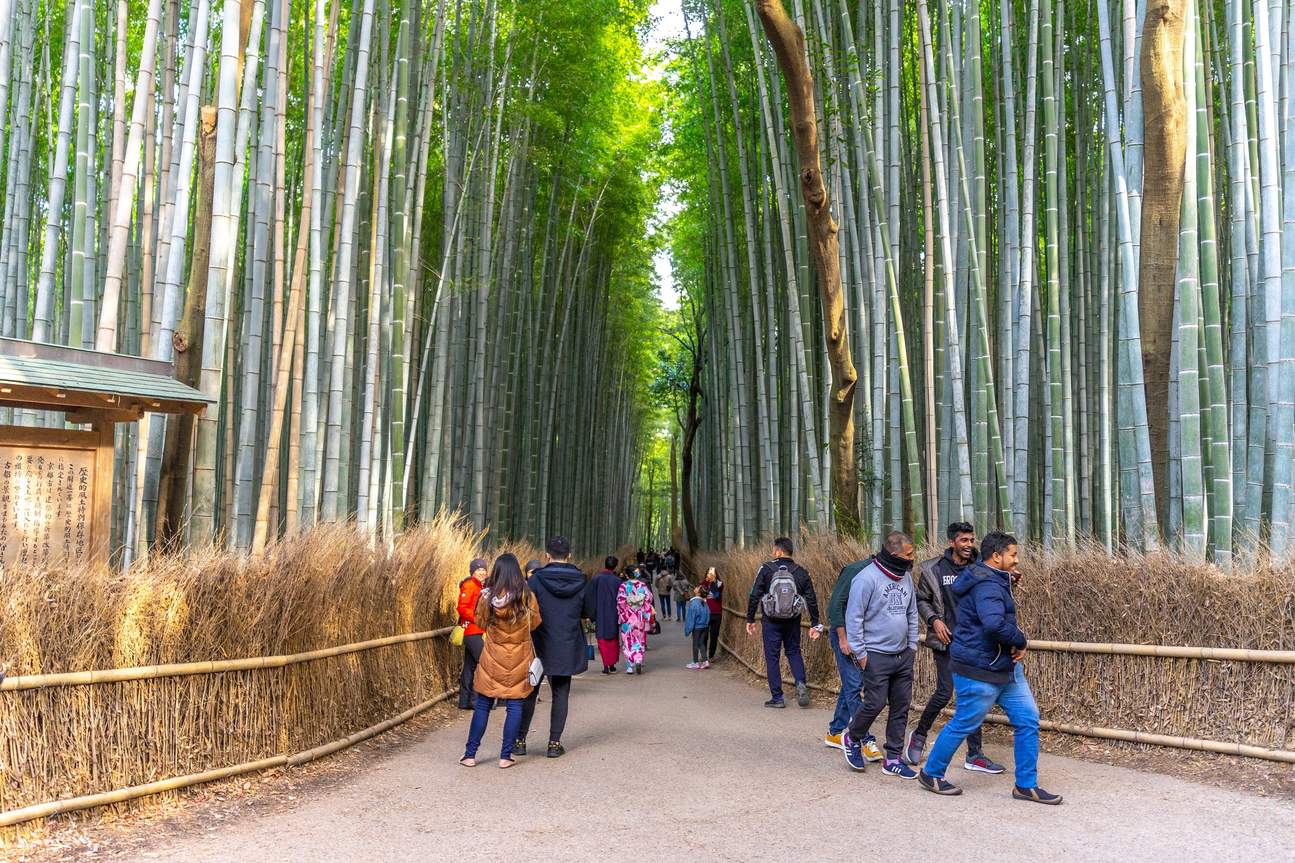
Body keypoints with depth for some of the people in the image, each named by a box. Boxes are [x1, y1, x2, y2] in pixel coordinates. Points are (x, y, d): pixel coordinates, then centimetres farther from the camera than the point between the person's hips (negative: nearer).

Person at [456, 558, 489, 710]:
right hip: (472, 631, -10)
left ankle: (465, 701, 16)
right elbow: (462, 608, -18)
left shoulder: (480, 587, 19)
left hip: (475, 633, 10)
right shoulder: (469, 585, -10)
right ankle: (476, 699, -9)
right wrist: (477, 618, -22)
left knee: (470, 666, 11)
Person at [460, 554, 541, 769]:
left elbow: (480, 622, 6)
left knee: (482, 706, 10)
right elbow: (535, 623, 2)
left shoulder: (487, 597, -10)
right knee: (514, 706, 7)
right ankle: (506, 756, 9)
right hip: (519, 660, -1)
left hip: (493, 659, 1)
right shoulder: (527, 597, -11)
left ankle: (470, 754, 16)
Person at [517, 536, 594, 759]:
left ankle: (520, 740, 15)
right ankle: (554, 743, 11)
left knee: (529, 693, 11)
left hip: (540, 647, -1)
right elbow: (590, 613, 6)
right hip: (568, 649, 2)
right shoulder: (581, 582, -3)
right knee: (560, 695, 11)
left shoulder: (536, 580, -11)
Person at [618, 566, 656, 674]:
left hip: (627, 617, -1)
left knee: (628, 641, 8)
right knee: (640, 640, 13)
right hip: (640, 616, 1)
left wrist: (621, 615, 1)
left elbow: (620, 602, -9)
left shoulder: (624, 586, -7)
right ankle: (638, 661, -8)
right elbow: (648, 601, -3)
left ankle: (630, 666, 5)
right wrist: (648, 616, 4)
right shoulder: (643, 586, -2)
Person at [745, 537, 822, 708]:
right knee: (794, 652, 20)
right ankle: (800, 683, -4)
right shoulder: (800, 572, 1)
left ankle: (777, 697, 7)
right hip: (793, 622, 3)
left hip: (771, 622, -3)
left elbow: (754, 596, -8)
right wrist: (815, 624, 8)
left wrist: (750, 619, 1)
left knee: (772, 657, 7)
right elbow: (811, 599, 2)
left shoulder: (766, 569, -7)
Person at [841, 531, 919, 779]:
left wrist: (912, 645, 13)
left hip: (903, 655, 7)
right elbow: (853, 617, -14)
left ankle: (893, 759, 18)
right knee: (875, 703, -5)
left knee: (901, 706, 8)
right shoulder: (867, 578, -16)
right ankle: (853, 739, 23)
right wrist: (860, 653, -13)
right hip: (876, 655, -7)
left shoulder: (905, 576, 8)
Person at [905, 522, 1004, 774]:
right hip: (946, 641, -3)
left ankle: (974, 755, 14)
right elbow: (921, 600, 5)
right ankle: (919, 735, 20)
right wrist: (934, 620, -11)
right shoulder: (932, 569, -3)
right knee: (944, 692, -6)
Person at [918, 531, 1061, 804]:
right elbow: (994, 624, -40)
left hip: (1006, 667, 10)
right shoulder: (987, 586, -24)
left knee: (1028, 720, 8)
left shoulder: (993, 580, 10)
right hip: (980, 672, -10)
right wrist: (1021, 641, -21)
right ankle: (931, 774, 22)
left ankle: (1026, 785, 18)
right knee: (963, 725, 4)